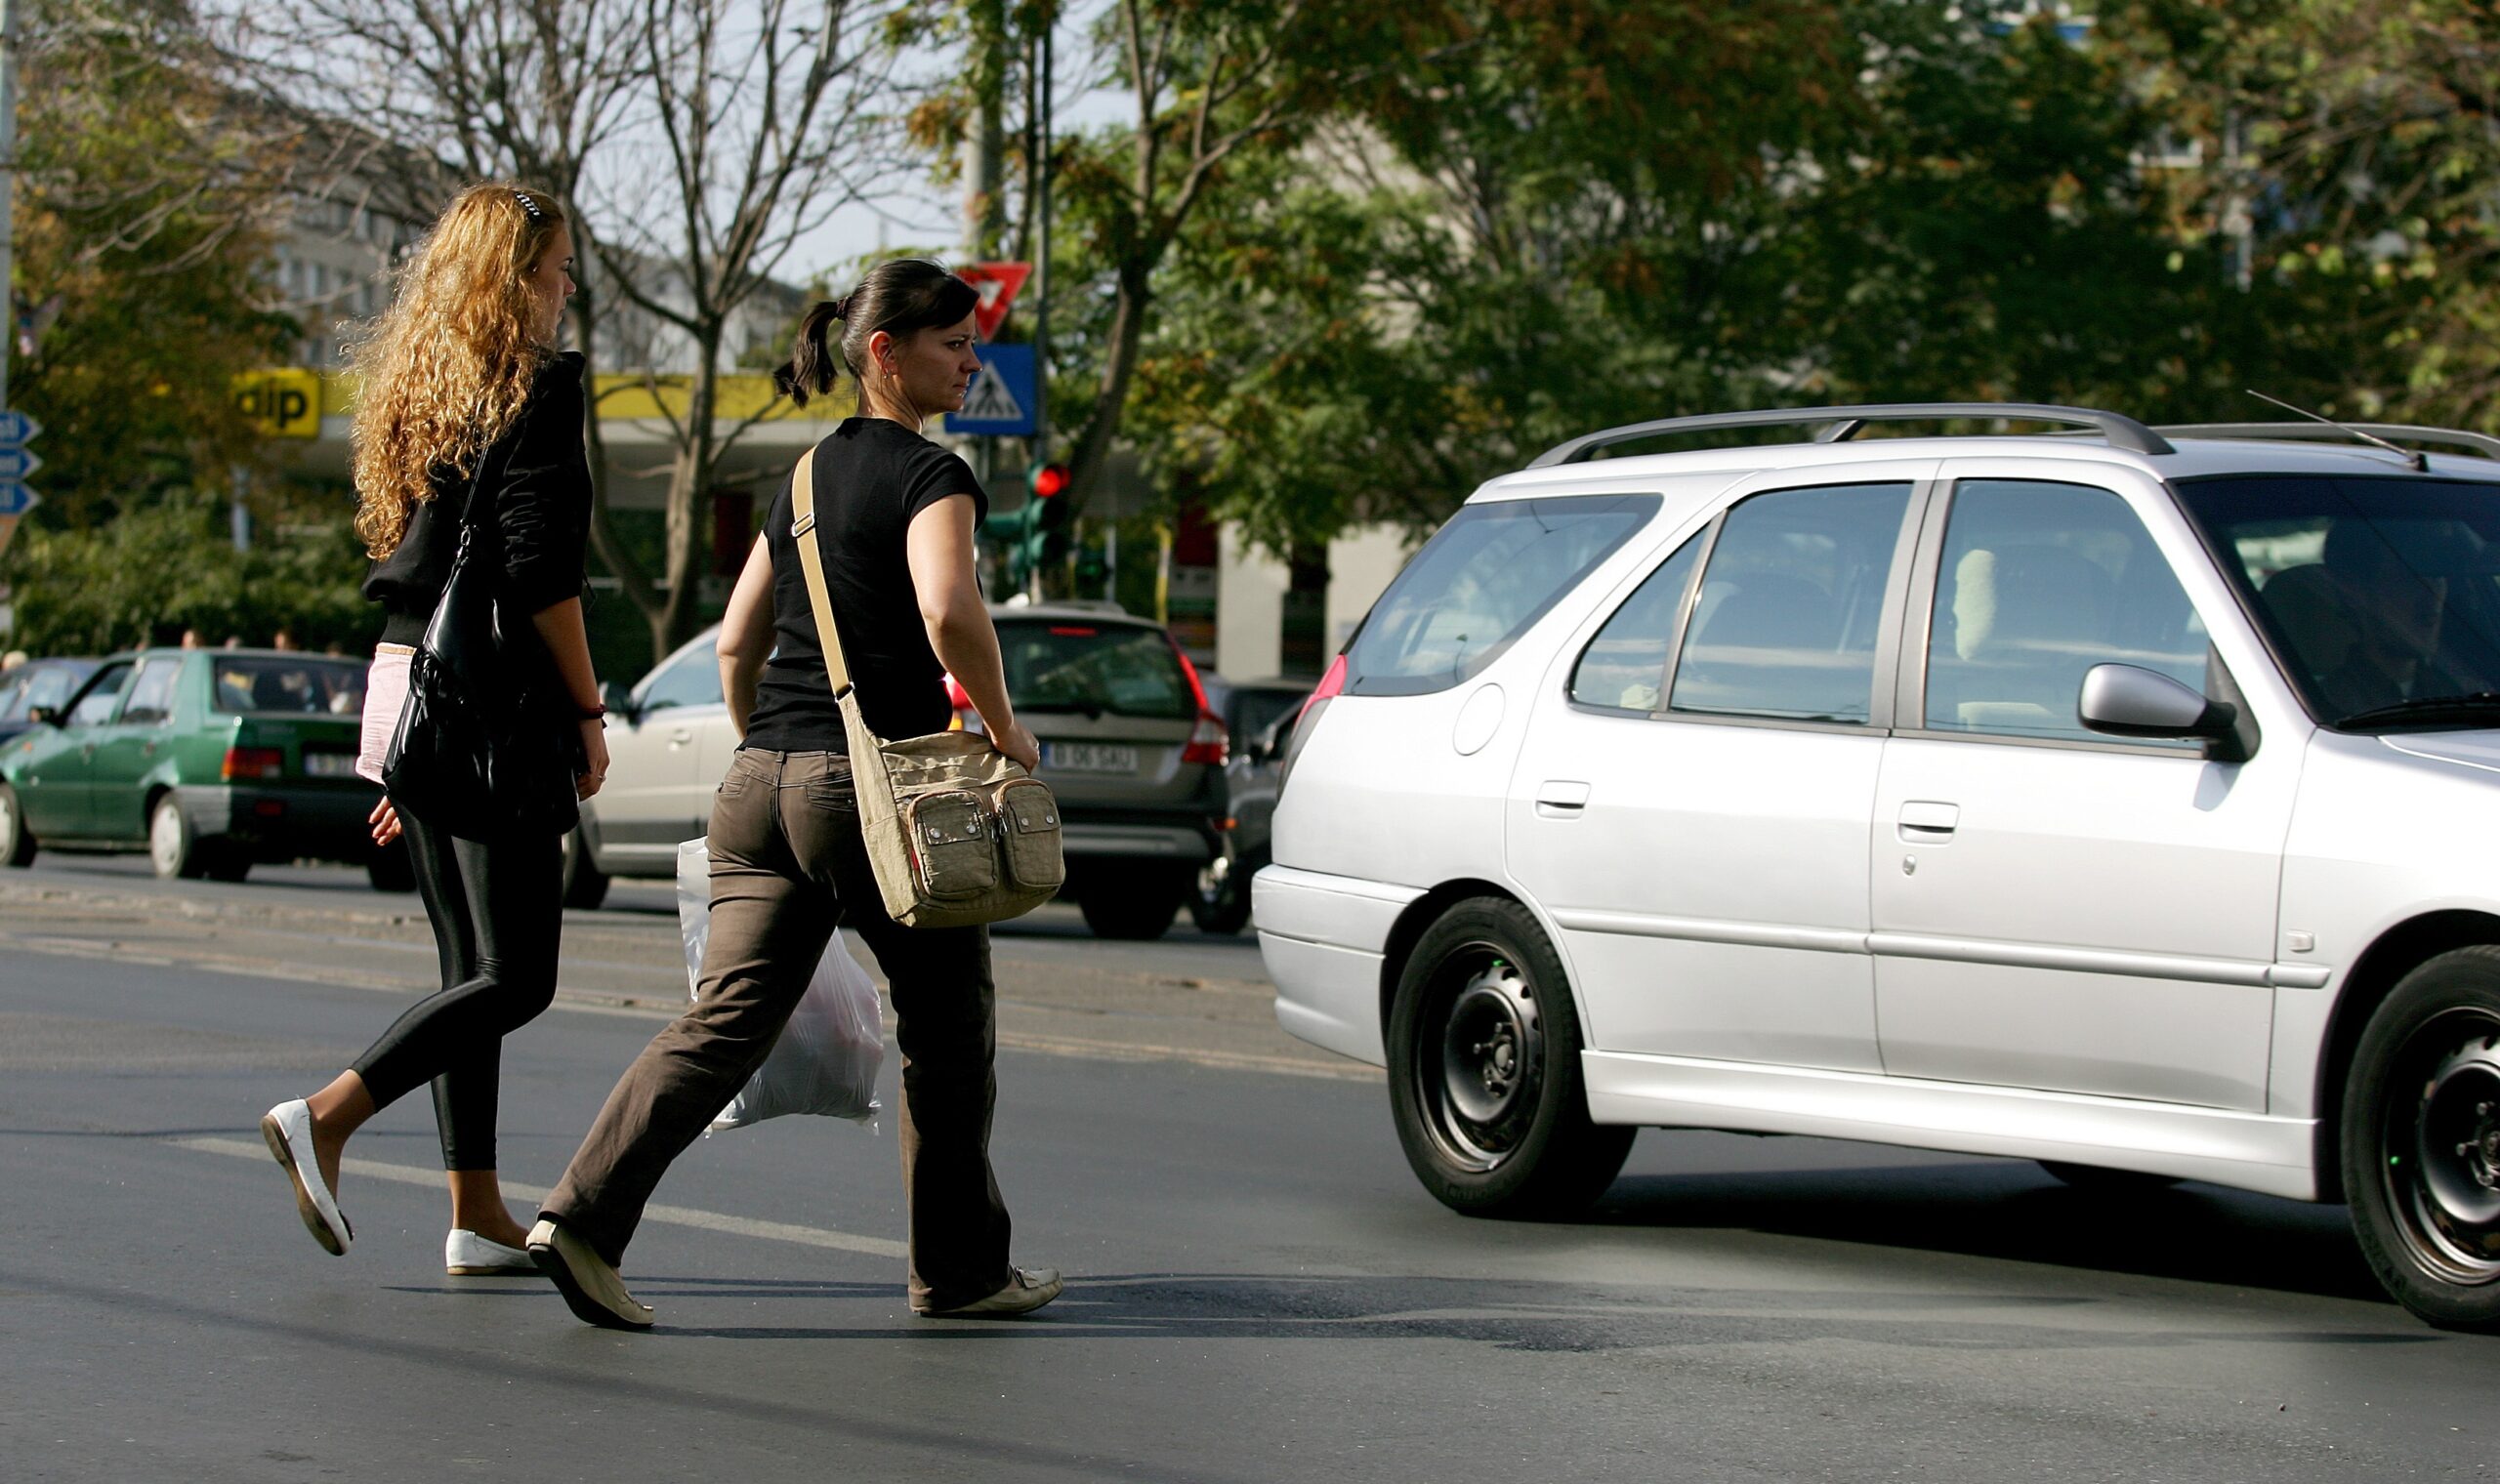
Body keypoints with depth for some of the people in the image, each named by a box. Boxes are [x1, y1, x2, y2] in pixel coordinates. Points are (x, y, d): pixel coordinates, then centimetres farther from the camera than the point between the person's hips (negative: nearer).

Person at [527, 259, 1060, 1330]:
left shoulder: (809, 476, 18)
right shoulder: (930, 476, -7)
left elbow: (737, 644, 21)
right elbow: (948, 611, -25)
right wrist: (1003, 728, -13)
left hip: (763, 783, 7)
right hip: (873, 787, -7)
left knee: (727, 1019, 1)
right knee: (948, 1027, 9)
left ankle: (584, 1215, -14)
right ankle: (960, 1270, 17)